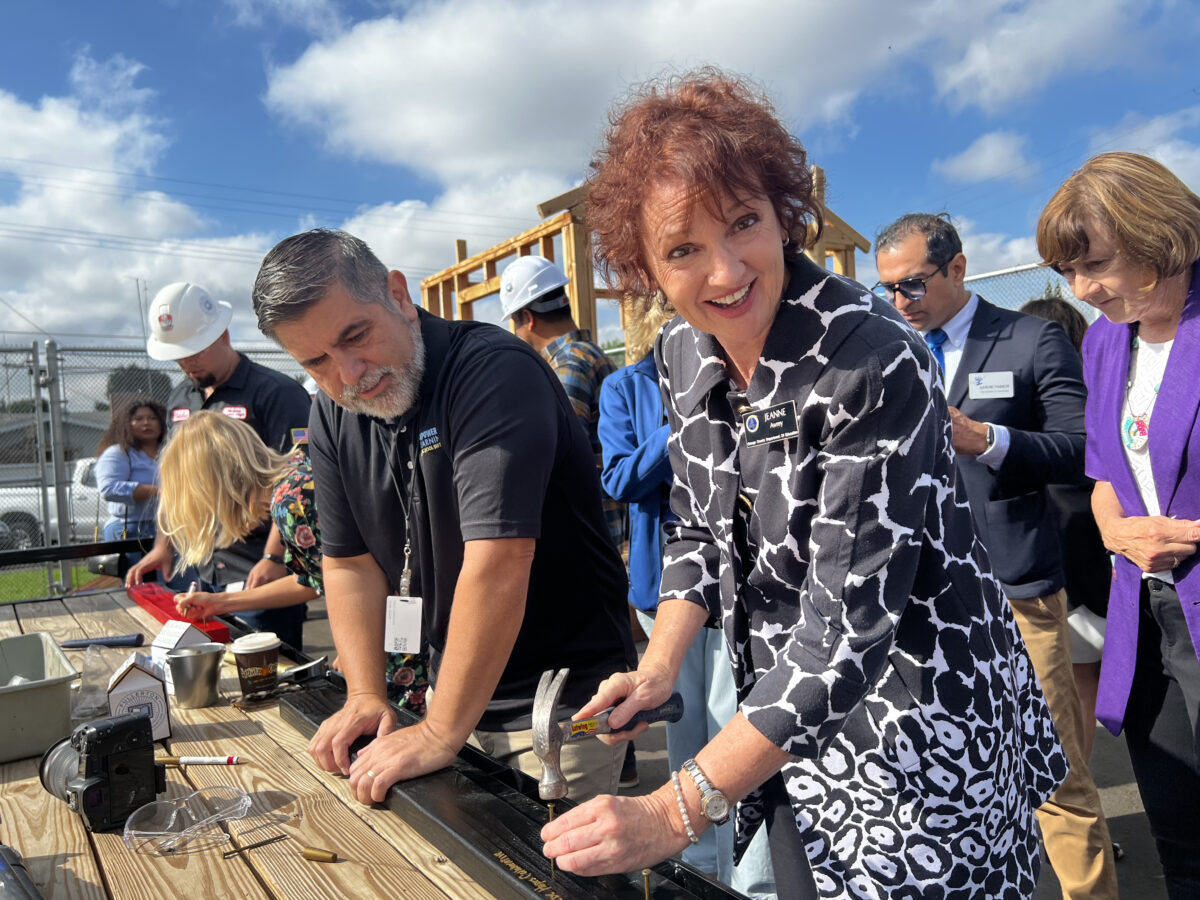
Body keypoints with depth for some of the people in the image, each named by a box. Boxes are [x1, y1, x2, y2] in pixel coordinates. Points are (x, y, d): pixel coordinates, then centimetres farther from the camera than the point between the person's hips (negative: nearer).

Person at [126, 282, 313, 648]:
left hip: (262, 573, -7)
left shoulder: (276, 393, -10)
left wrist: (274, 558, -22)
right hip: (206, 573, 7)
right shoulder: (180, 399, 14)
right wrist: (163, 546, 15)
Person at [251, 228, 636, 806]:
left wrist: (439, 734, -25)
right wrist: (365, 696, -1)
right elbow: (351, 562, 8)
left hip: (564, 698, -6)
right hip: (455, 690, 6)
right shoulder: (333, 418, 2)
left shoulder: (495, 373, -24)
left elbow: (497, 563, -30)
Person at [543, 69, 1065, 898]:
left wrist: (675, 814, -28)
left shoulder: (874, 363, -27)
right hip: (791, 723, 6)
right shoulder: (684, 353, -5)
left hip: (917, 721, -5)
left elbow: (850, 622, -29)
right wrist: (659, 669, -8)